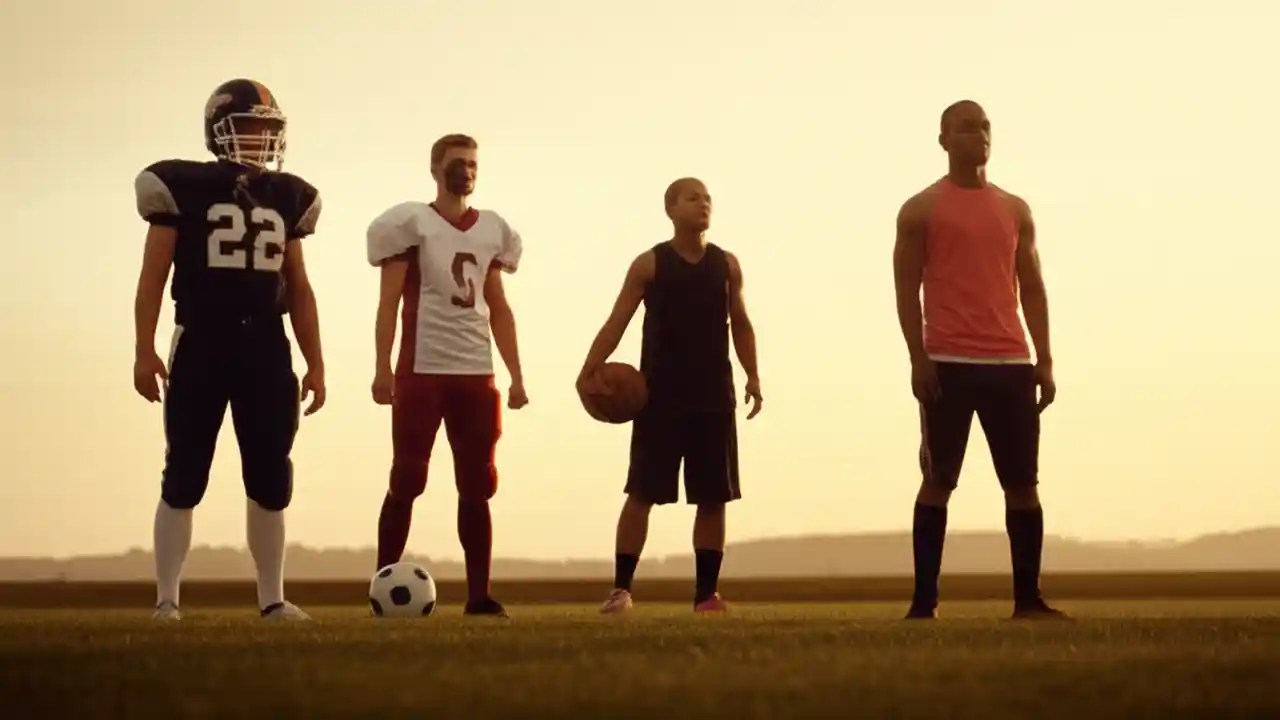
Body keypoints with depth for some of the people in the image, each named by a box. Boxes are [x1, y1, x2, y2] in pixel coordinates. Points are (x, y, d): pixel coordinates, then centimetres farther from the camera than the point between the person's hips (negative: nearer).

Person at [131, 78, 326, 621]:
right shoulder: (184, 188, -2)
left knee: (270, 479, 6)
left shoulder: (286, 198, 12)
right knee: (185, 476, -3)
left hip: (266, 347, 4)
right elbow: (153, 276, -2)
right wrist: (144, 351, -11)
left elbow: (298, 289, 17)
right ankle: (166, 598, 2)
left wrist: (315, 364, 13)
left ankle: (272, 597, 14)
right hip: (201, 344, -4)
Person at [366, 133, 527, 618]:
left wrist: (516, 375, 13)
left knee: (477, 487, 4)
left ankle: (479, 593, 8)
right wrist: (382, 368, -14)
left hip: (477, 373, 5)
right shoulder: (411, 222, -1)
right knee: (407, 482, -4)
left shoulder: (492, 230, 14)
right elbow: (389, 302, -5)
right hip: (422, 371, -5)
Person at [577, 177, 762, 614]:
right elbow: (616, 323, -5)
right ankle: (621, 589, -2)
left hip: (714, 396, 3)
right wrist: (588, 374, -17)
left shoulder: (727, 265, 8)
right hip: (660, 397, -3)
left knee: (714, 497, 3)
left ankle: (707, 592, 10)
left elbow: (740, 324, 15)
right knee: (641, 492, -5)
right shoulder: (649, 264, -1)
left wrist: (752, 376, 3)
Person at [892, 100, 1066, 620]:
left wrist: (1044, 360, 5)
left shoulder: (1016, 210, 16)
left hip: (1011, 363, 4)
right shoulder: (922, 209, 4)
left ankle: (1028, 598, 7)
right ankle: (923, 601, 1)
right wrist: (918, 357, -10)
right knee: (938, 480, -2)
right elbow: (907, 288, 0)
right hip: (948, 364, -4)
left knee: (1022, 482, 2)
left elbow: (1032, 288, 14)